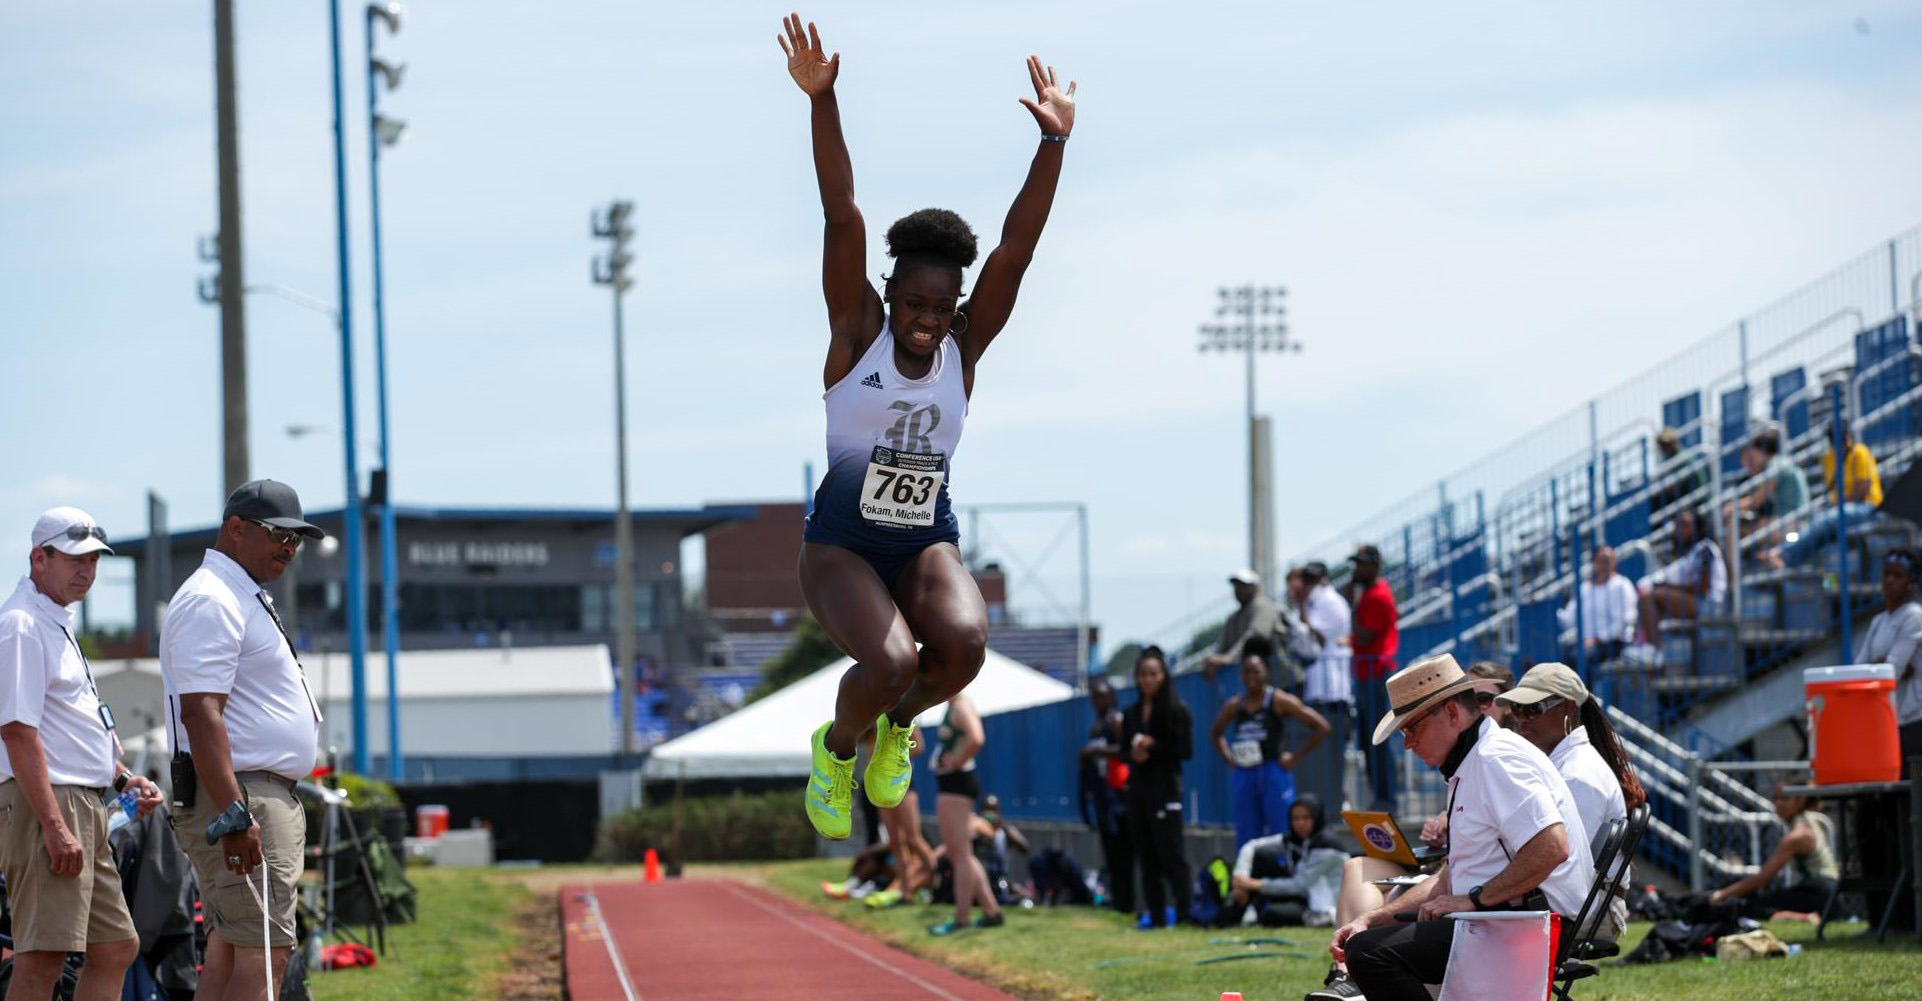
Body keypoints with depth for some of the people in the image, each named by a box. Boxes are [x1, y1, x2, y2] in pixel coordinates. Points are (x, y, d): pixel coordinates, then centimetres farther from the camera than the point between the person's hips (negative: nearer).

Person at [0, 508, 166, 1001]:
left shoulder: (57, 624, 20)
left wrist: (121, 777, 15)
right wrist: (55, 827, -24)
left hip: (84, 807, 11)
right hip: (47, 803, -11)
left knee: (116, 946, 13)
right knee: (41, 960, -13)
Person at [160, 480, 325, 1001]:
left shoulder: (244, 599, 21)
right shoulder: (210, 601, -14)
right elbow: (200, 714, -23)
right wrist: (234, 816, -30)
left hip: (268, 797, 11)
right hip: (240, 799, -11)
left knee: (227, 954, 9)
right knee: (264, 954, -16)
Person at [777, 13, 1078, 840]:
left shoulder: (964, 347, 2)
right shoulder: (857, 331, -4)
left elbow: (1017, 247, -6)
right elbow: (842, 220, -14)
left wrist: (1053, 144, -15)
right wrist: (822, 101, -23)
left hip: (927, 543, 3)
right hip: (841, 543, -3)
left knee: (964, 642, -29)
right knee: (889, 663, -28)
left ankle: (898, 725, 6)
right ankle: (838, 746, 8)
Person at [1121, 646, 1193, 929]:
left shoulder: (1176, 711, -3)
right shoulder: (1131, 714, 13)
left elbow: (1185, 750, -7)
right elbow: (1124, 749, 16)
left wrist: (1153, 747, -13)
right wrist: (1134, 755, -5)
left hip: (1165, 789, -6)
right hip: (1138, 788, 6)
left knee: (1170, 851, -7)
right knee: (1146, 854, 4)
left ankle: (1182, 910, -6)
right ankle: (1155, 913, 6)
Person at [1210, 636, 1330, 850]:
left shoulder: (1280, 702, -4)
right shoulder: (1234, 705, 10)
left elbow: (1321, 727, -6)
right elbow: (1216, 734, 29)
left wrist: (1295, 757, -7)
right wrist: (1227, 758, 12)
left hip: (1274, 774, -5)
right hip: (1244, 776, 5)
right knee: (1246, 842, 6)